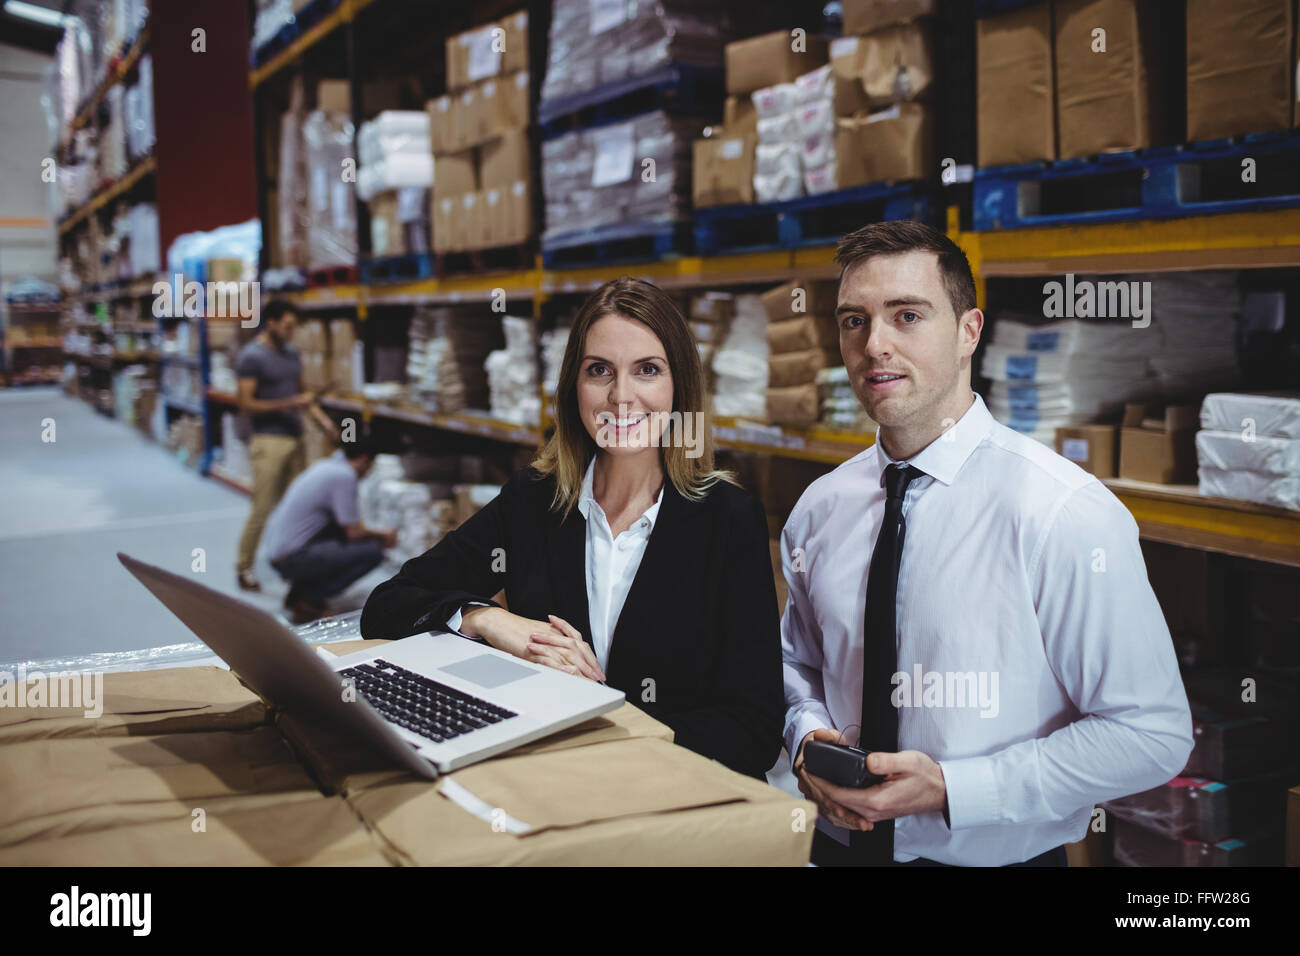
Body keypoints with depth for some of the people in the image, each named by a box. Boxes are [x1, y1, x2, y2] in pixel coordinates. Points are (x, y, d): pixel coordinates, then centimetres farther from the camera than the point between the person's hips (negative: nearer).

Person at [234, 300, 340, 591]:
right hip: (269, 441, -7)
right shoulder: (251, 357, -9)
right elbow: (247, 404, -13)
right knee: (263, 508, -5)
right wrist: (290, 403, -18)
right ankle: (244, 566, 8)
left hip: (295, 439, 7)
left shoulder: (291, 354, 13)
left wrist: (322, 418, 5)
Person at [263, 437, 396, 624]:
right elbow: (354, 534, -11)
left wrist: (374, 534, 34)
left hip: (276, 548, 10)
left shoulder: (325, 465, 15)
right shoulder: (344, 476, -13)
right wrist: (382, 537, 7)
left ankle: (299, 592, 18)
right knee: (372, 552, -12)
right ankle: (308, 603, -7)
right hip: (292, 558, -10)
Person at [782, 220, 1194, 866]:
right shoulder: (818, 511, -3)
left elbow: (1152, 734, -18)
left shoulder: (1065, 514, -19)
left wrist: (950, 788, -23)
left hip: (1001, 857, -4)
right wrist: (809, 736, -9)